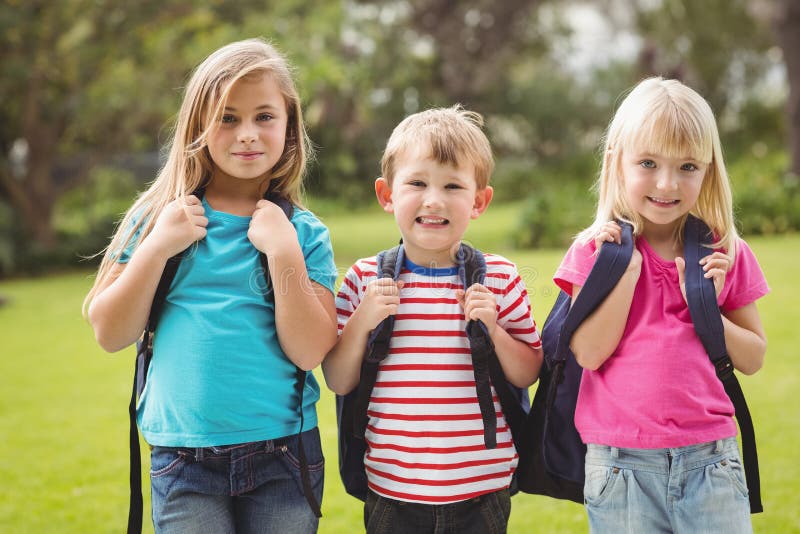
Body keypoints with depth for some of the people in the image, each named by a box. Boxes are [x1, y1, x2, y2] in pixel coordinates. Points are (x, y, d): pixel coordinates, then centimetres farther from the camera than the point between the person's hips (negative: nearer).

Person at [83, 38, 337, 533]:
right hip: (183, 457, 0)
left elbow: (310, 352, -8)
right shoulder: (160, 215, 2)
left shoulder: (305, 233, 0)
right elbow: (111, 334, 0)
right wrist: (157, 247, -11)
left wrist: (284, 253, -16)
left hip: (282, 456, 0)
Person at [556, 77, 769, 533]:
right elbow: (590, 353, -9)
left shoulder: (726, 254, 5)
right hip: (622, 462, -1)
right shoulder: (597, 249, 0)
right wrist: (626, 268, -14)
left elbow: (754, 358, 8)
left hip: (711, 460, 2)